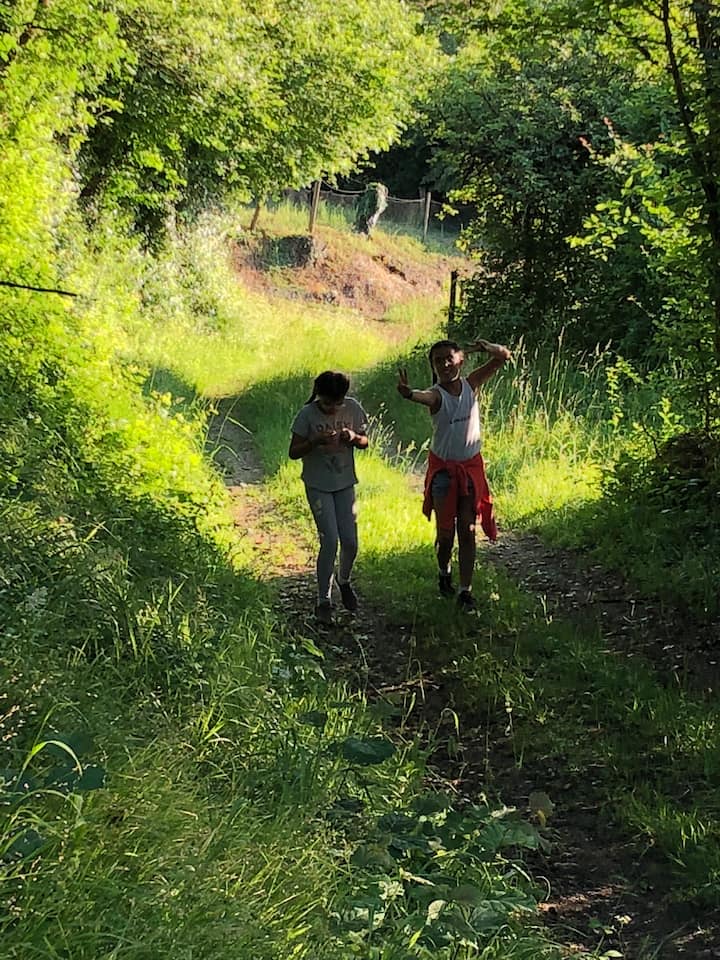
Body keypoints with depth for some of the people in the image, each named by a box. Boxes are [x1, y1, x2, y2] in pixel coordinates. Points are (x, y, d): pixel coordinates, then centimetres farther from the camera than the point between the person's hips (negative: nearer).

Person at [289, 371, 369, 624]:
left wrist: (353, 437, -16)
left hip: (345, 483, 3)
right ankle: (324, 601, 5)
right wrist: (316, 442, -28)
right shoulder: (308, 414, -14)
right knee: (330, 542, -10)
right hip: (318, 486, -3)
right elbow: (293, 452, -10)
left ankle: (344, 581, 36)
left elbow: (364, 442, 6)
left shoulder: (353, 409, -6)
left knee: (350, 541, 4)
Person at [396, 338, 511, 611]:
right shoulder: (436, 395, -16)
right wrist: (407, 393, -65)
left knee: (467, 532, 3)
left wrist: (485, 347, -19)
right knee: (445, 531, 7)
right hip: (443, 468, -2)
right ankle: (444, 573, 36)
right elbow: (423, 397, -43)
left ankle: (465, 590, 8)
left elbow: (504, 357, -2)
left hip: (471, 467, 2)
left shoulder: (470, 384, -4)